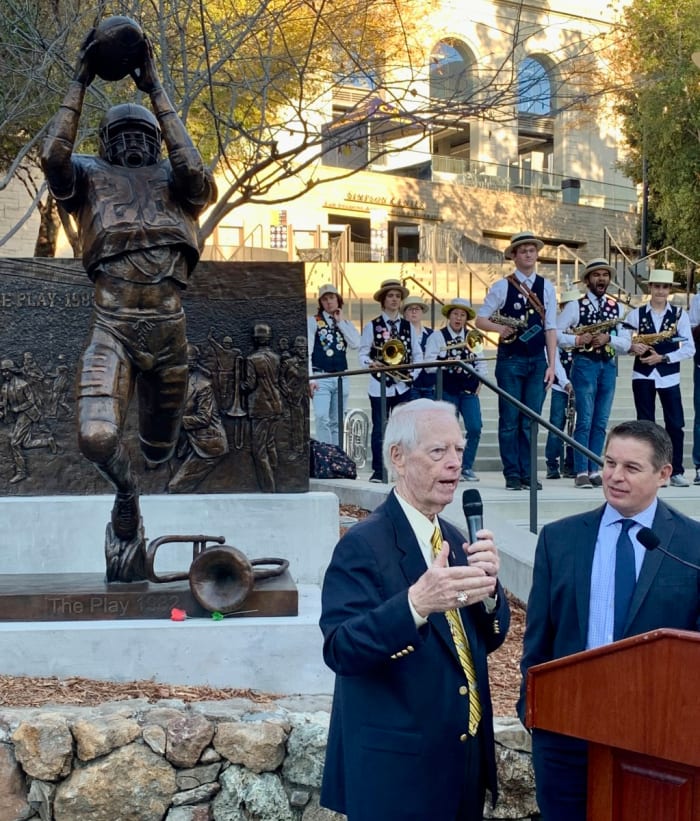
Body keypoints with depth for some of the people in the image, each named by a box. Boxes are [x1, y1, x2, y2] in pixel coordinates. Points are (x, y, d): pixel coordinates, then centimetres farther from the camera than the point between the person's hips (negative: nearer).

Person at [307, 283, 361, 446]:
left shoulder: (346, 323, 15)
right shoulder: (313, 321, 4)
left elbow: (355, 344, -3)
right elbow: (307, 352, -3)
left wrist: (340, 322, -1)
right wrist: (310, 379, -12)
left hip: (341, 378, 4)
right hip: (321, 378, -4)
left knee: (337, 422, 8)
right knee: (322, 419, -18)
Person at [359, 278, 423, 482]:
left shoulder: (408, 326, 11)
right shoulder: (372, 326, 4)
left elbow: (417, 354, 11)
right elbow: (363, 353, 1)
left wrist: (413, 374, -2)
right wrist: (371, 363, -19)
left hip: (403, 385, 2)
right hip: (379, 384, -2)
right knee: (379, 428, 0)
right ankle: (378, 471, 6)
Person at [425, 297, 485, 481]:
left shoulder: (472, 337, 14)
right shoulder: (437, 337, 2)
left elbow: (480, 363, 12)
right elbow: (429, 364, -7)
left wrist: (479, 384, 2)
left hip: (469, 390, 3)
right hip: (447, 390, -3)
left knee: (475, 428, -7)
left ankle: (467, 467, 6)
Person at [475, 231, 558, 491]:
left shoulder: (546, 287, 9)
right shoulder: (502, 286, 2)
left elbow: (550, 328, 7)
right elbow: (480, 320, 2)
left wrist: (551, 365, 1)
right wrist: (498, 328, -19)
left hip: (537, 361, 2)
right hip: (510, 360, -2)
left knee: (531, 421, 3)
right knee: (510, 420, 0)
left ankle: (527, 474, 10)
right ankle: (512, 474, 6)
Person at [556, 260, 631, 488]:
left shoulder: (618, 308, 11)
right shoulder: (574, 306, 1)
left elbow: (625, 343, 6)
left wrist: (608, 339, -12)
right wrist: (577, 340, -18)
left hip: (609, 366, 4)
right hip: (584, 364, -4)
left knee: (601, 422, 6)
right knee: (585, 420, -7)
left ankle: (594, 470, 12)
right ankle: (581, 472, -4)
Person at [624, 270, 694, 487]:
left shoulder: (679, 315, 2)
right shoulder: (636, 314, 5)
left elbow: (689, 348, -4)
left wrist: (663, 357, -14)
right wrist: (633, 347, -15)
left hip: (669, 376, 0)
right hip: (642, 375, 1)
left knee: (675, 424, -2)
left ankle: (676, 472, 6)